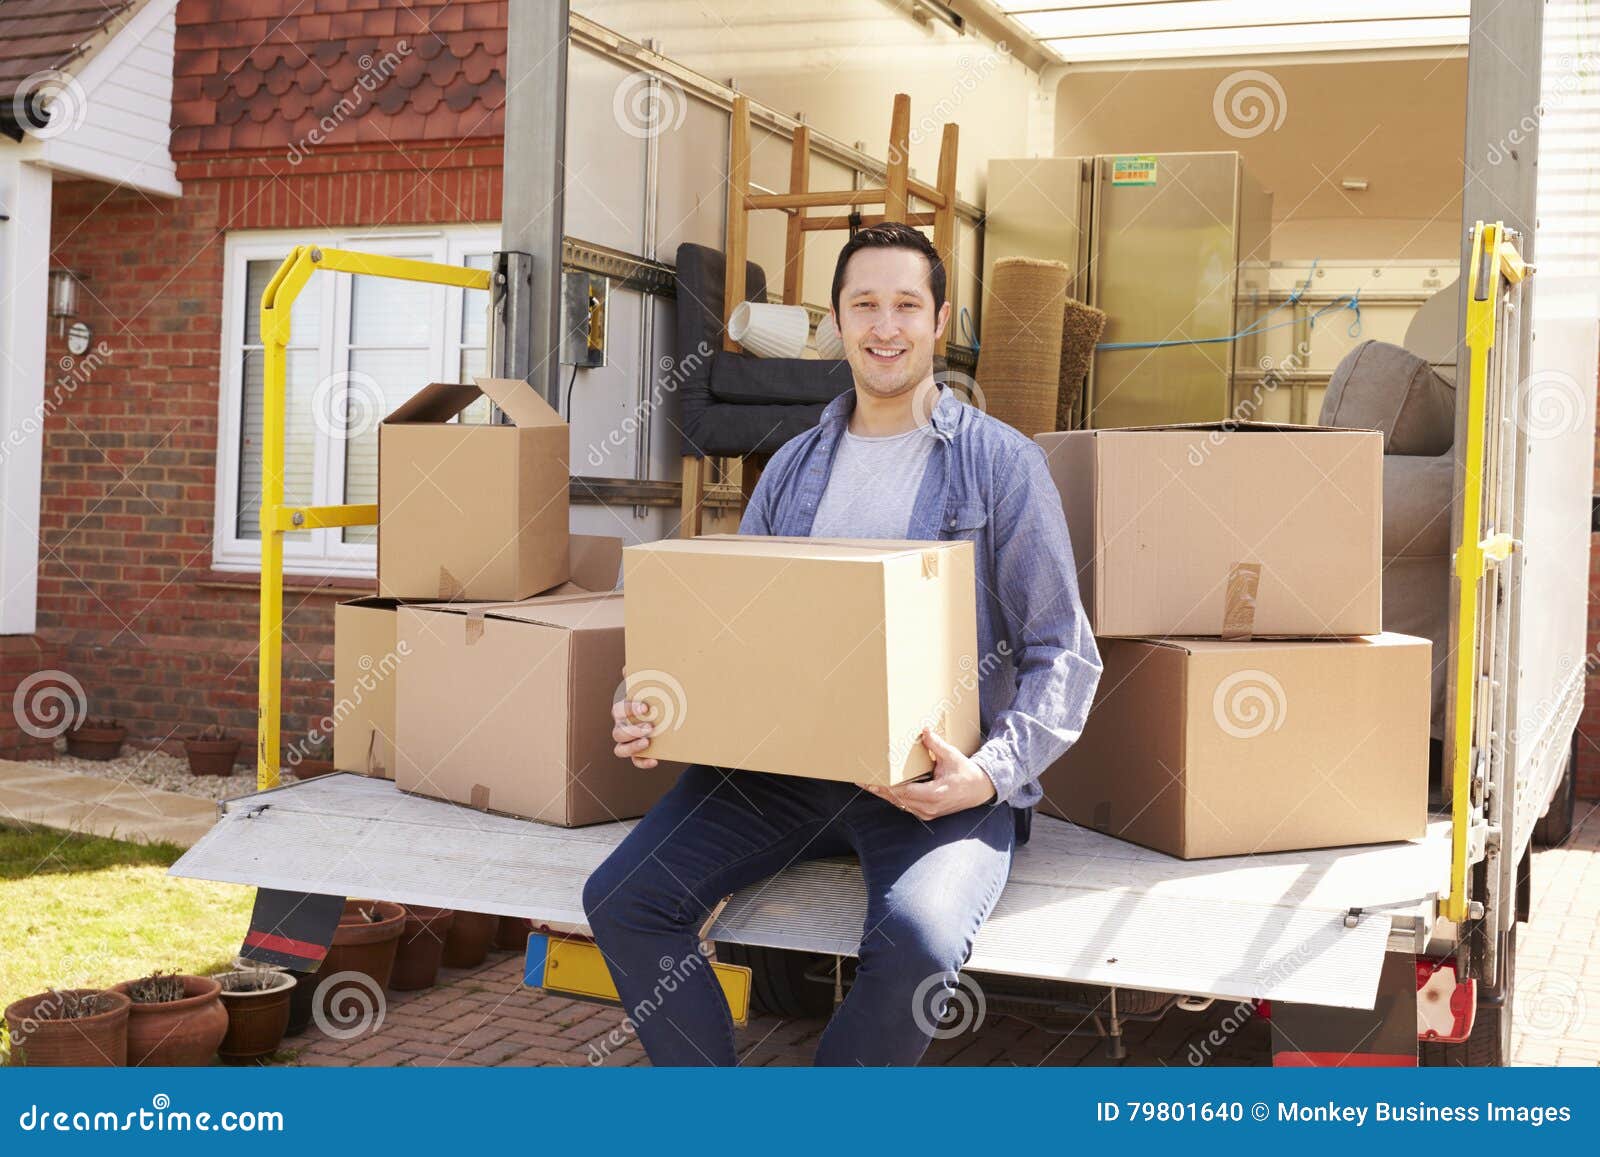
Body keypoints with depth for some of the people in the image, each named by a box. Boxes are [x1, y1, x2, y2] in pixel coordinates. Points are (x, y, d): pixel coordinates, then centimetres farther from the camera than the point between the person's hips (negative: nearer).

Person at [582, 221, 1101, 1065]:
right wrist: (652, 713, -2)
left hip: (934, 777, -4)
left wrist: (992, 772, -17)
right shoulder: (793, 467, 16)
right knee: (622, 901, -15)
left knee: (918, 940, -33)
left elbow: (1063, 656, 0)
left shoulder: (1000, 463, 2)